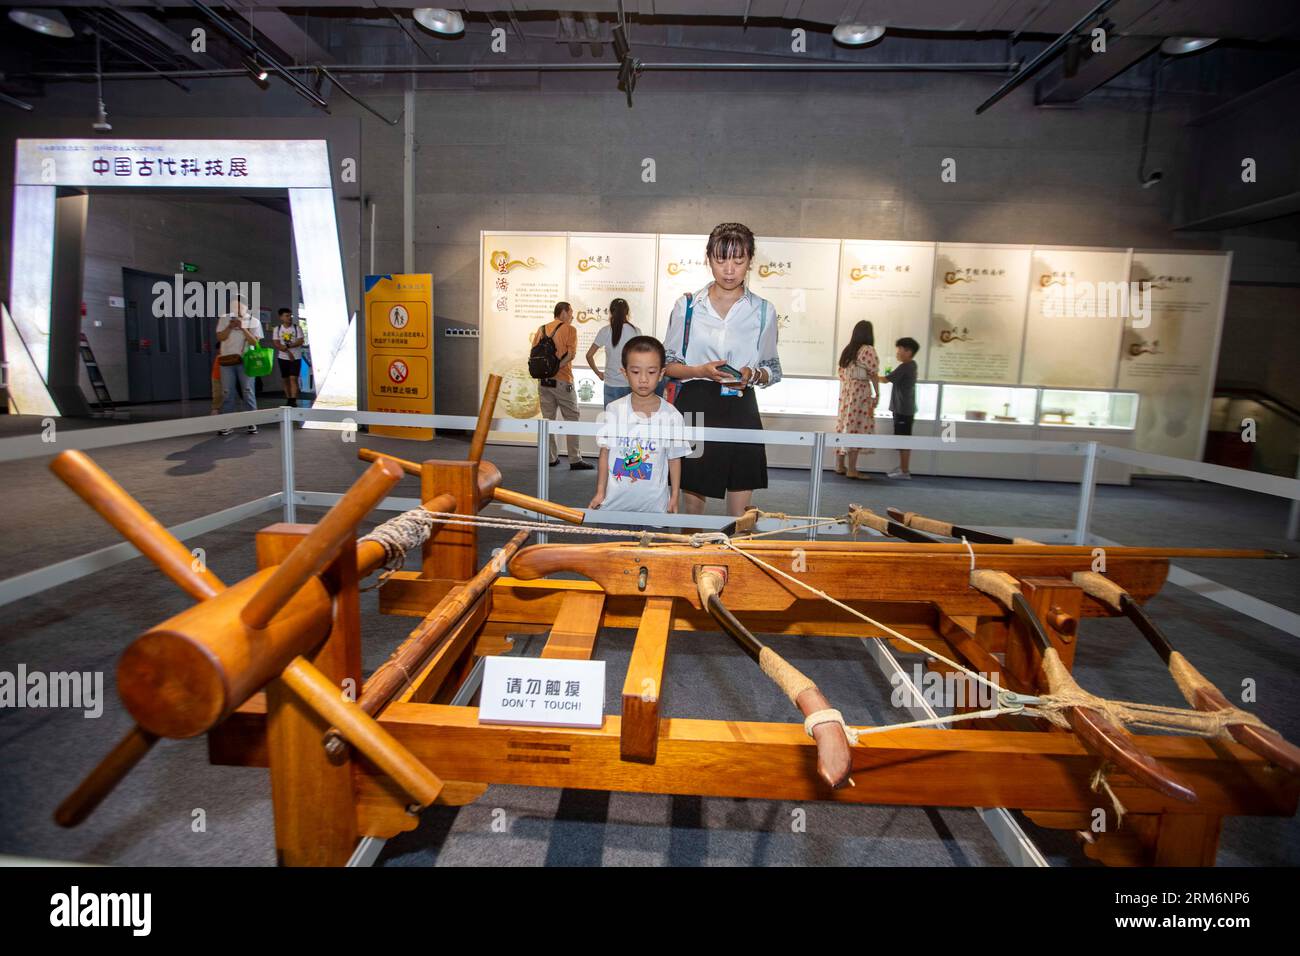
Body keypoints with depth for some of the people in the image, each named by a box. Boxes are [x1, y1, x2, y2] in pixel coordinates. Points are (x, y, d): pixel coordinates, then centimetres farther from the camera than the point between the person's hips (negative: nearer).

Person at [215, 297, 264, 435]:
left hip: (245, 360, -2)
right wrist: (230, 327, -12)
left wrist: (243, 328, -16)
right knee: (227, 392, 2)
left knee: (248, 391, -2)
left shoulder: (254, 321, 3)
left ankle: (252, 423, 3)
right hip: (227, 360, 2)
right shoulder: (224, 319, 7)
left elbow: (255, 341, -6)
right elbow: (219, 337, 1)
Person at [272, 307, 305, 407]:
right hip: (283, 358, 3)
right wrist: (288, 352, -14)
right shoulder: (277, 328, 5)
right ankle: (288, 400, 18)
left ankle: (293, 401, -17)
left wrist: (287, 346, -18)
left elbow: (300, 341, -10)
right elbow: (277, 344, -2)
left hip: (296, 357, -3)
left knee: (293, 378, -13)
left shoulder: (297, 327, -1)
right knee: (285, 380, 8)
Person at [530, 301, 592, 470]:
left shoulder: (541, 329, 12)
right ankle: (575, 460, -1)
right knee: (571, 420, 1)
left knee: (548, 419, 11)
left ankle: (551, 458, 14)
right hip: (562, 381, -5)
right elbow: (571, 353, -17)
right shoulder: (569, 329, -4)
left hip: (543, 381, 5)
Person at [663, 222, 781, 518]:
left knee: (740, 513, 2)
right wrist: (700, 370, -13)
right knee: (692, 502, 8)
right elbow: (667, 363, 6)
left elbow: (773, 370, 13)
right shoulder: (687, 305, 4)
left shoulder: (763, 311, 6)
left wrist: (753, 375, -11)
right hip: (695, 408, 0)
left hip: (740, 411, 1)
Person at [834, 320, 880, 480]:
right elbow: (873, 374, -10)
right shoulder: (868, 350, -8)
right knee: (857, 428, -4)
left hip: (845, 393, 7)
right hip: (860, 393, -7)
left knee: (845, 426, 11)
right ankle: (852, 469, -3)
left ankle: (840, 466, 17)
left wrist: (845, 390, 18)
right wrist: (877, 394, -2)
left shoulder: (847, 350, 12)